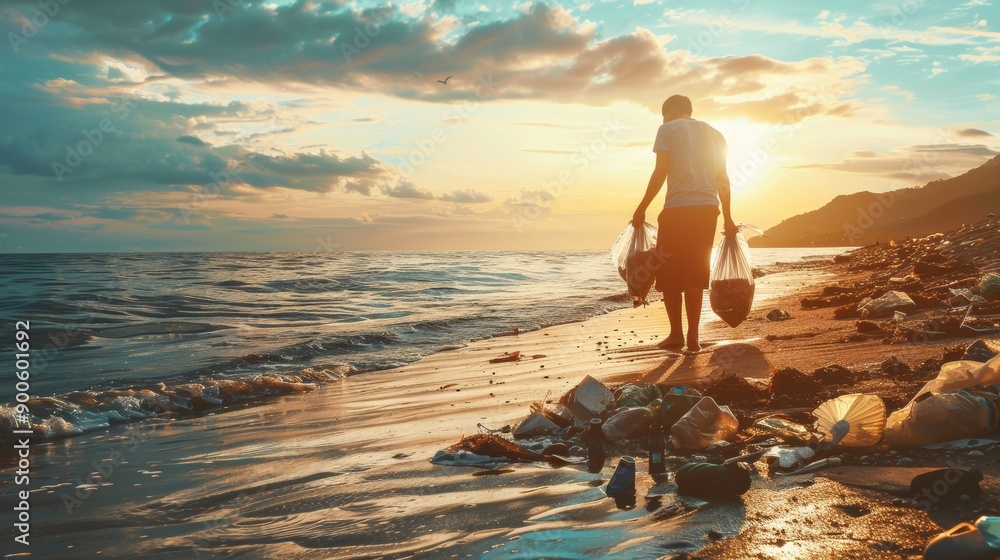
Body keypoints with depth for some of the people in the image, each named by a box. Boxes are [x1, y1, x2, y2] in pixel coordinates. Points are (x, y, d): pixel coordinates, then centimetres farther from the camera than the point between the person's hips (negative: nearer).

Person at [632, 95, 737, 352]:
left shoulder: (668, 128, 5)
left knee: (668, 274, 8)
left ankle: (676, 334, 8)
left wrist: (642, 208, -1)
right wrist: (728, 218, 18)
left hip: (678, 209, -4)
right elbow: (723, 179, 15)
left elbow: (661, 172, -6)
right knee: (695, 275, 10)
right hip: (708, 208, 5)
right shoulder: (713, 133, 19)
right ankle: (693, 337, 6)